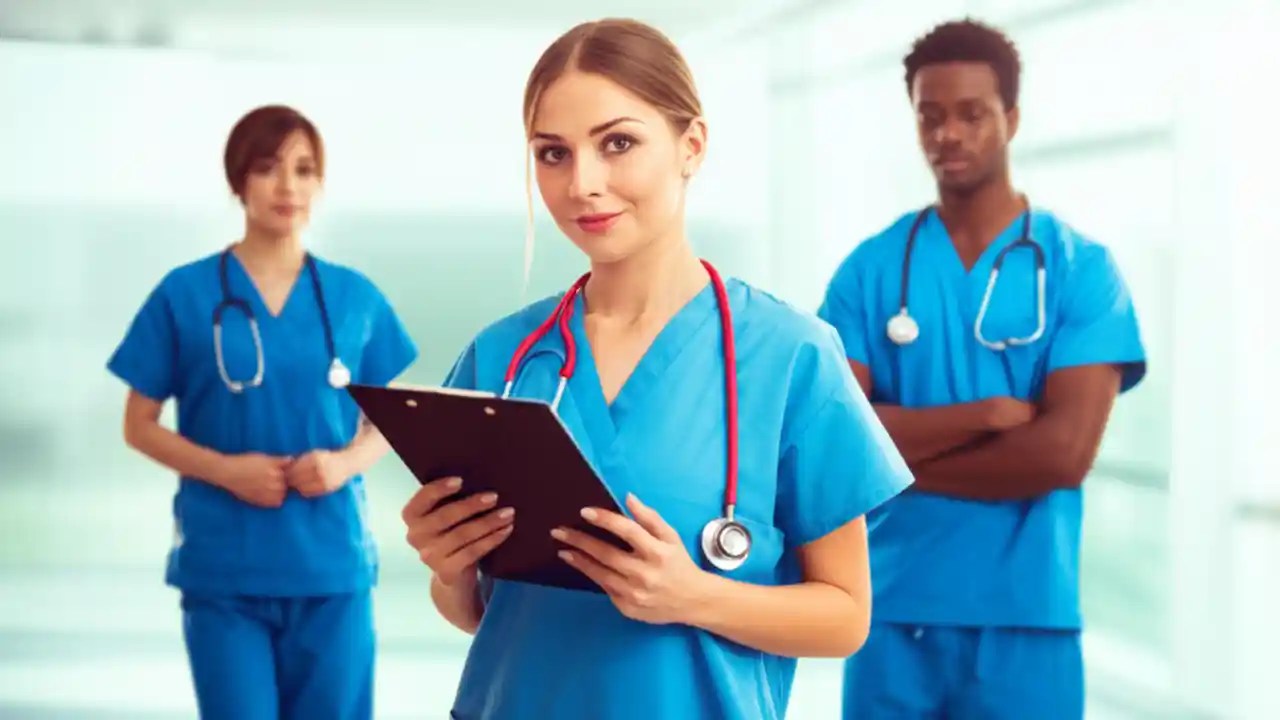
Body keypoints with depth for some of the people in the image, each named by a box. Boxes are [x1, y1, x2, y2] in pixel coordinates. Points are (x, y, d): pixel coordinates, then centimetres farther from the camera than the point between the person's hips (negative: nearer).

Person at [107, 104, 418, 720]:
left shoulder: (356, 298, 6)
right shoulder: (185, 294, 0)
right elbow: (139, 426, 4)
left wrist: (345, 462, -9)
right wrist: (225, 469, -13)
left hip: (331, 564, 2)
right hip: (223, 567, -2)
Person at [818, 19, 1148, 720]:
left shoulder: (1082, 268, -1)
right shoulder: (870, 269, 4)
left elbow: (1063, 451, -12)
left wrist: (897, 459, -7)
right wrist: (988, 414, -13)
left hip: (1026, 615, -1)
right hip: (892, 608, 2)